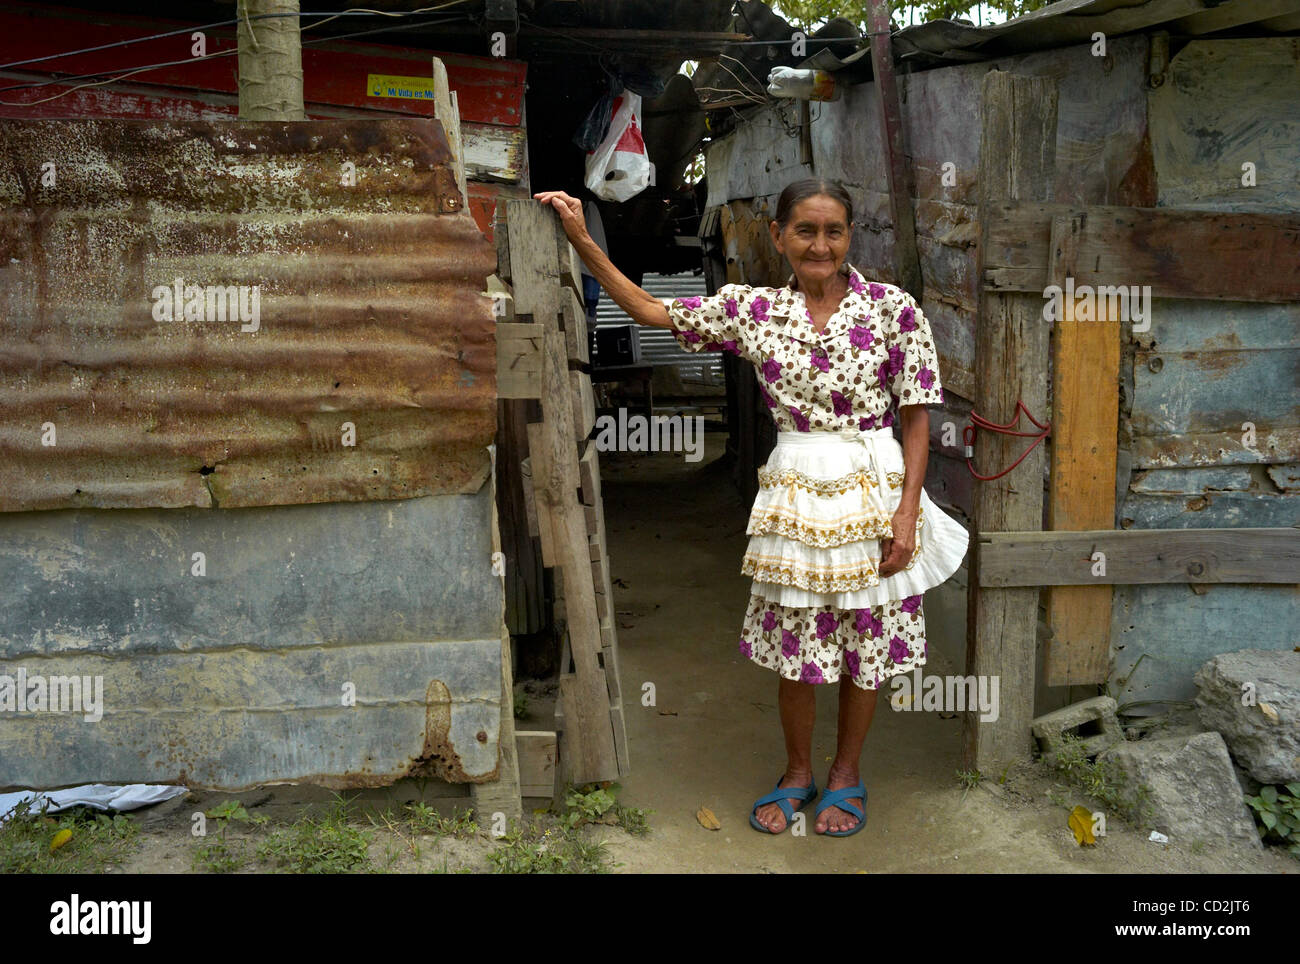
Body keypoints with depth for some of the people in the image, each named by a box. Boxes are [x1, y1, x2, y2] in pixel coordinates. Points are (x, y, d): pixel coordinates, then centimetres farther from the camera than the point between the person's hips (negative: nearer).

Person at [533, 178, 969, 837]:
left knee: (866, 642, 11)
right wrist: (581, 240, -1)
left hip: (875, 493, -1)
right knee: (796, 643, 10)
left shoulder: (893, 308, -5)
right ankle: (798, 773, 33)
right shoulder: (753, 310, 1)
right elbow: (649, 310, 4)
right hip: (795, 497, 1)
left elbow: (916, 416, -3)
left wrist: (907, 512, -9)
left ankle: (846, 774, 33)